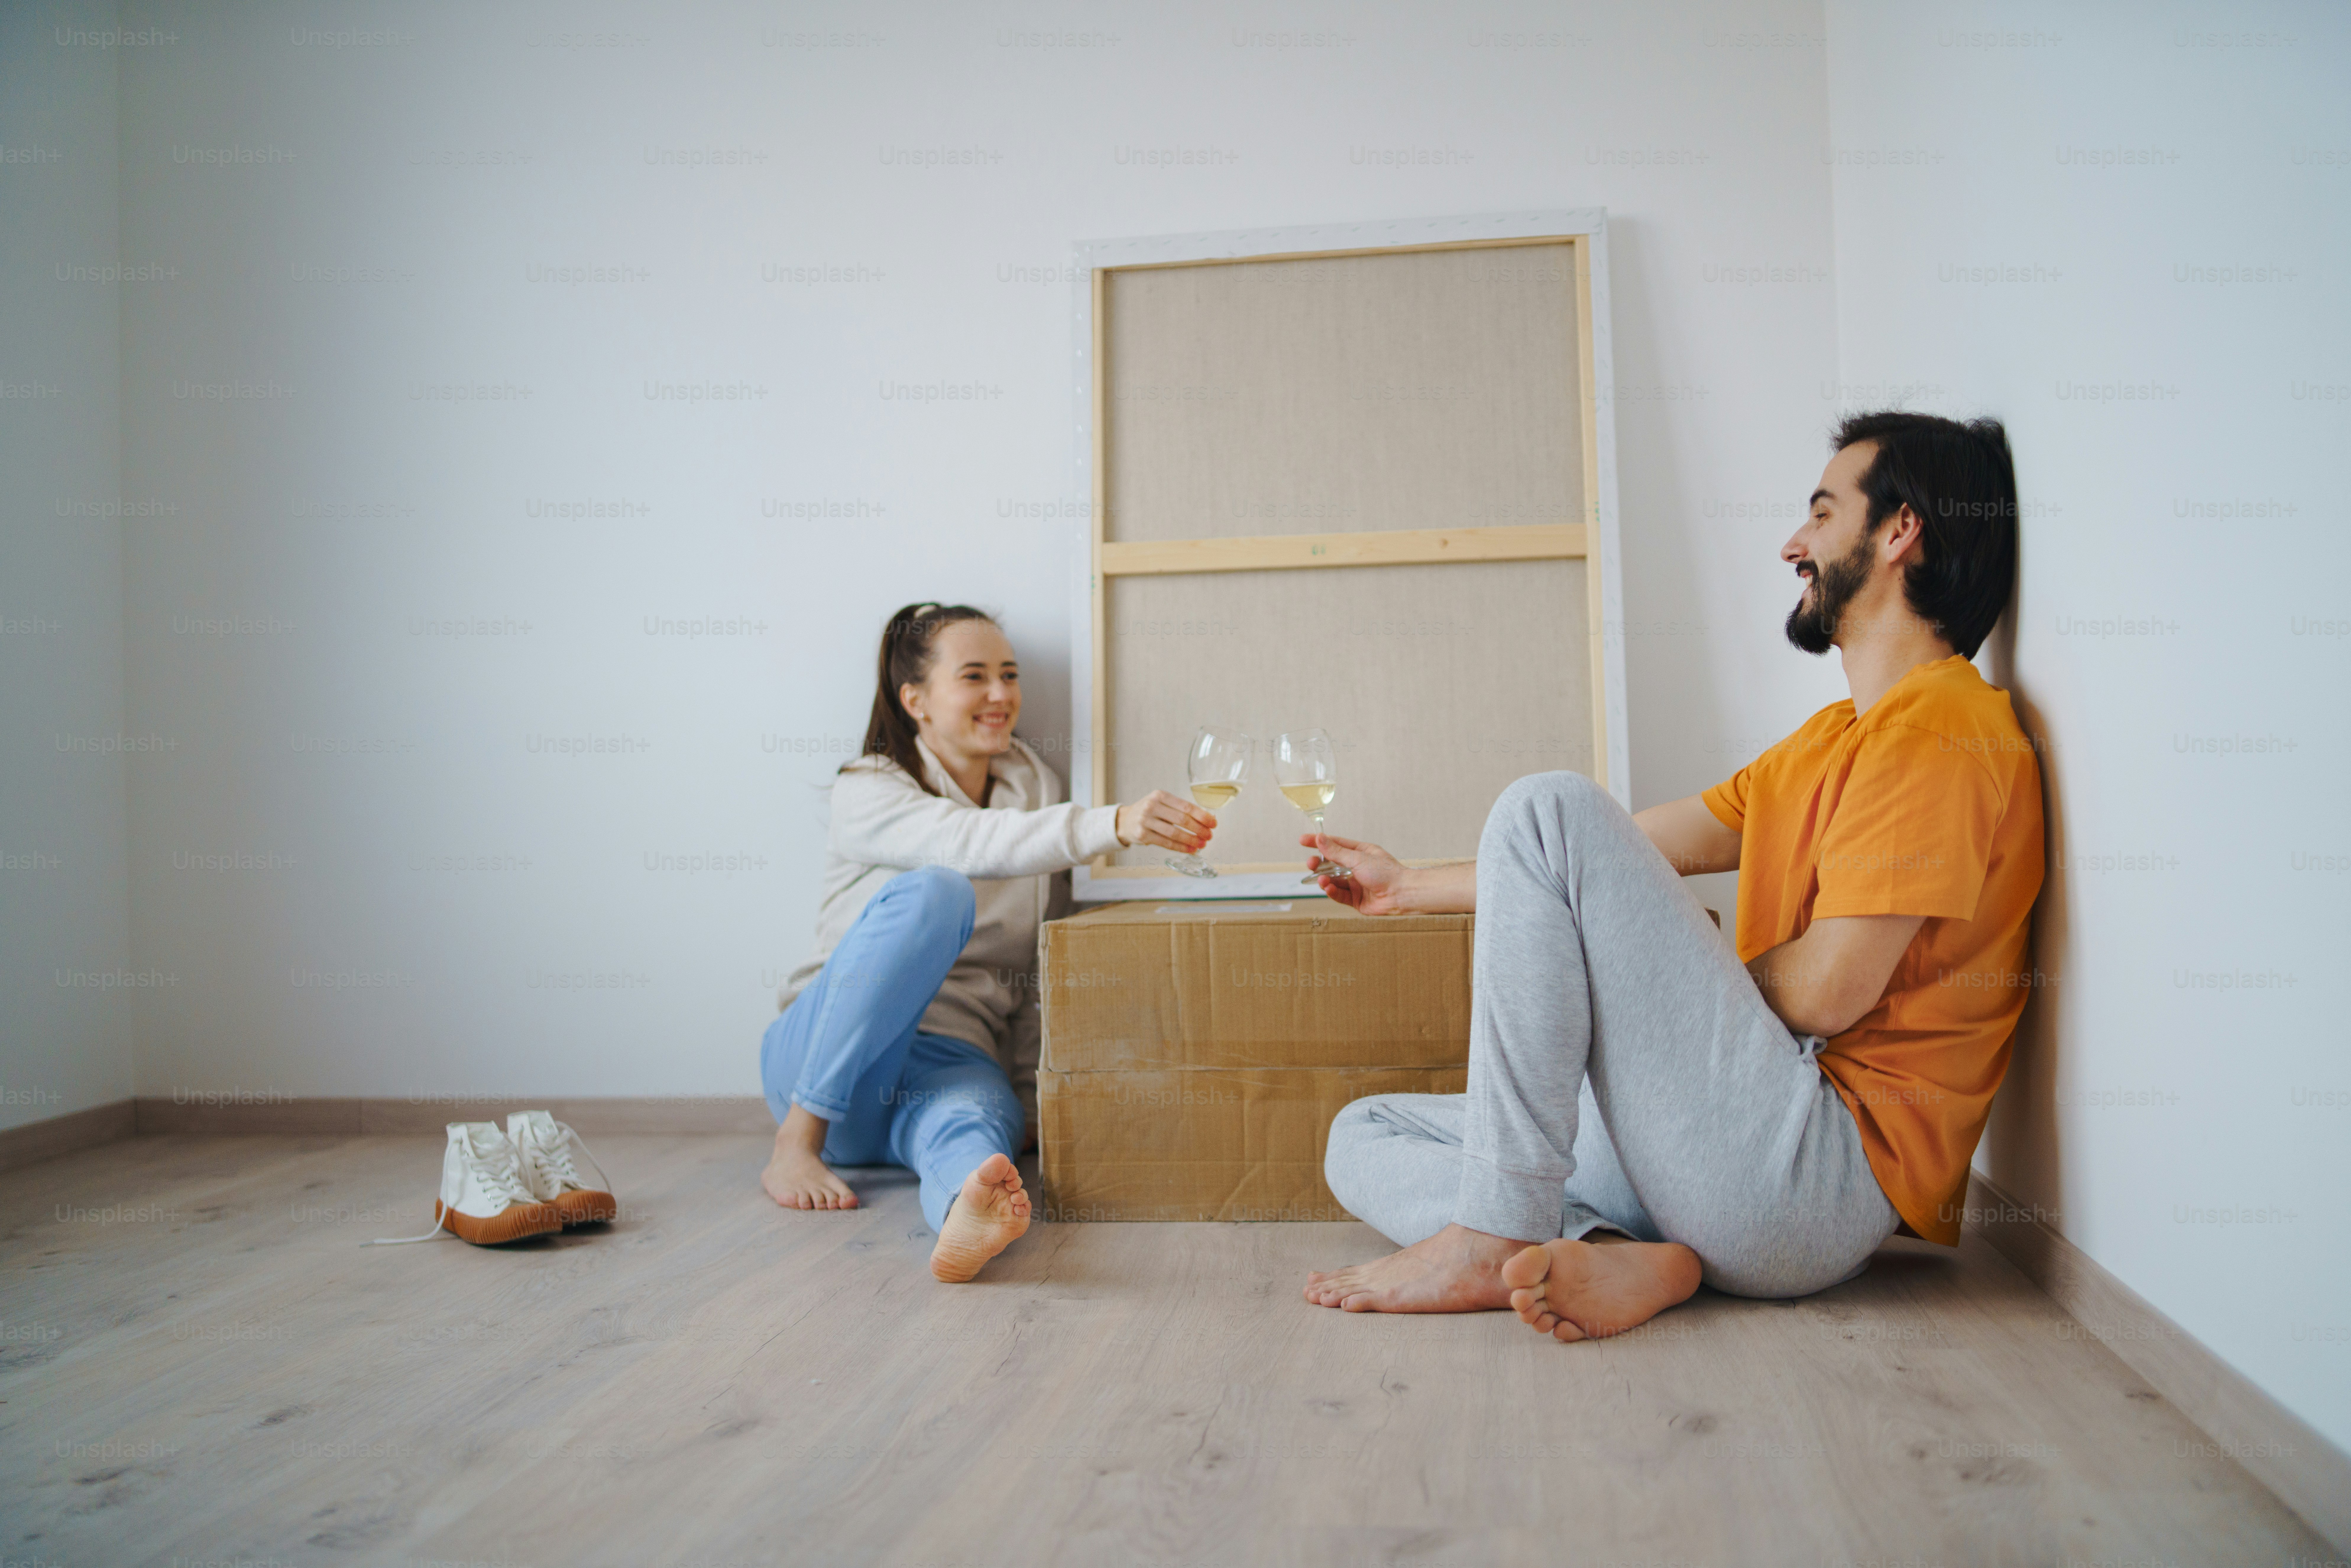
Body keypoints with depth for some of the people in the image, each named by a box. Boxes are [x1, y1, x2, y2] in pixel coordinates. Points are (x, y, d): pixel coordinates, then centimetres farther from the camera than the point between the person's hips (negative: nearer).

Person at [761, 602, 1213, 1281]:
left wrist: (1041, 1076, 5)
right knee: (931, 894, -31)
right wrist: (1116, 824, -39)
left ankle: (971, 1210, -71)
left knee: (977, 1121, -35)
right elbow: (972, 844, -26)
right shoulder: (869, 792, -4)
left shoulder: (1035, 786, 13)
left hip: (955, 1063, 3)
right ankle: (798, 1142, -28)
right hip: (824, 1062, -3)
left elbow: (1041, 966, 17)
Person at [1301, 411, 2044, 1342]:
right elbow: (1644, 851, 24)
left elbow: (1828, 991, -19)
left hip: (1818, 1177, -10)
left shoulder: (1941, 726, -9)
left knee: (1549, 810, -18)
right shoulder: (1834, 738, 22)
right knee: (1366, 1139, 9)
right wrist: (1411, 888, 27)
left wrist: (1680, 999, 2)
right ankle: (1612, 1259, -19)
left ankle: (1495, 1239, -19)